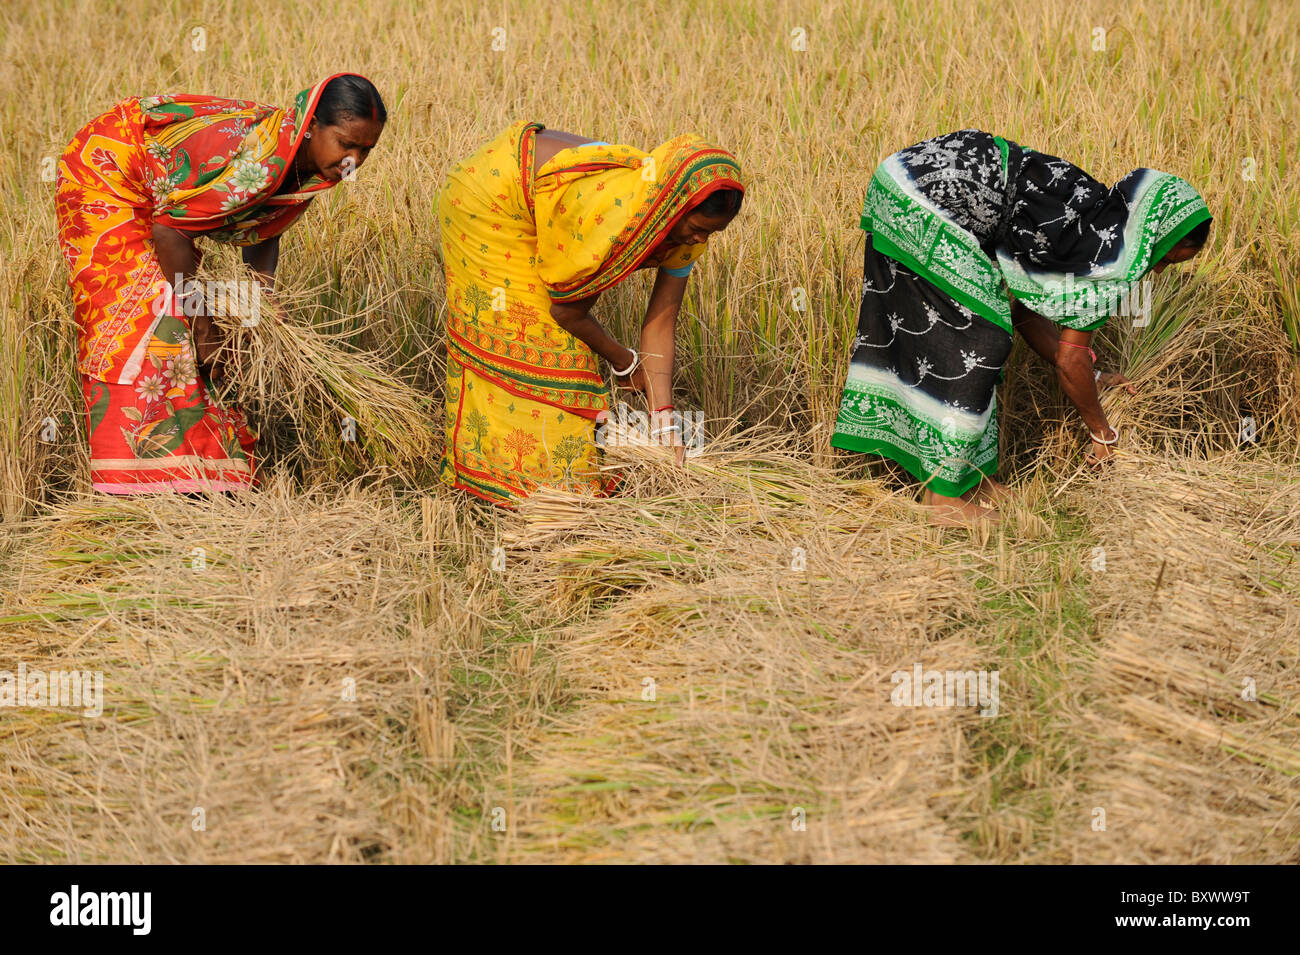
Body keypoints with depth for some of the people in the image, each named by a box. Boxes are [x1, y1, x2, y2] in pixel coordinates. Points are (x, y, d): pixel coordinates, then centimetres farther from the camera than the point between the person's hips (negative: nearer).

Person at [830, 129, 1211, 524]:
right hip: (923, 208, -10)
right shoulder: (1114, 258, -6)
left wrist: (1090, 378, 32)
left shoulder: (1092, 218, 19)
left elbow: (1026, 310, 25)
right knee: (976, 340, -1)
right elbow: (1071, 358, 1)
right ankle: (945, 496, 7)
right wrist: (1102, 432, 16)